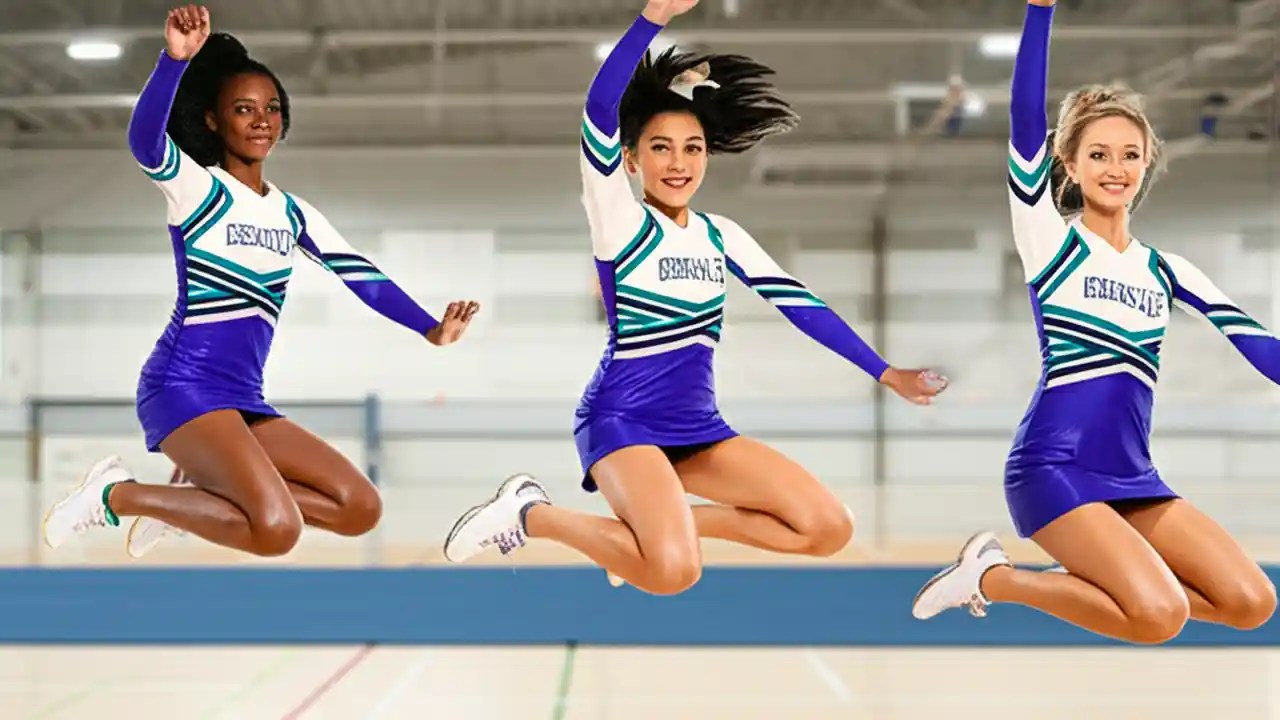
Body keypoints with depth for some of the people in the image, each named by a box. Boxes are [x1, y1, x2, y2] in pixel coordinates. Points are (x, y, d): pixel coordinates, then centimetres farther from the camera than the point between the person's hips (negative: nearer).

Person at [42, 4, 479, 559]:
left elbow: (361, 275, 12)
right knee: (276, 529, -27)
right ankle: (117, 494, -7)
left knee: (360, 509, 0)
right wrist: (175, 59, -40)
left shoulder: (293, 215, 17)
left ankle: (201, 488, 7)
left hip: (244, 401, 8)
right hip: (184, 388, -8)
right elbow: (145, 142, -24)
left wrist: (430, 329, -3)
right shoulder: (196, 187, -3)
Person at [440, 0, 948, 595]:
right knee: (673, 571, -30)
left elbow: (800, 302, 9)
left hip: (699, 428, 7)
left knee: (829, 529, -5)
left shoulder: (722, 237, 10)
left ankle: (663, 519, 7)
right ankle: (531, 513, -7)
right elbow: (599, 112, -23)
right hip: (623, 421, -7)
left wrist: (884, 372, 2)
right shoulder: (619, 223, -8)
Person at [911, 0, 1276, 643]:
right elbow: (1025, 119, -12)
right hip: (1053, 468, -6)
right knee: (1160, 616, -23)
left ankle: (1095, 579, 12)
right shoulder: (1050, 243, 0)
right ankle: (990, 576, -2)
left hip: (1132, 478, 6)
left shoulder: (1166, 271, 15)